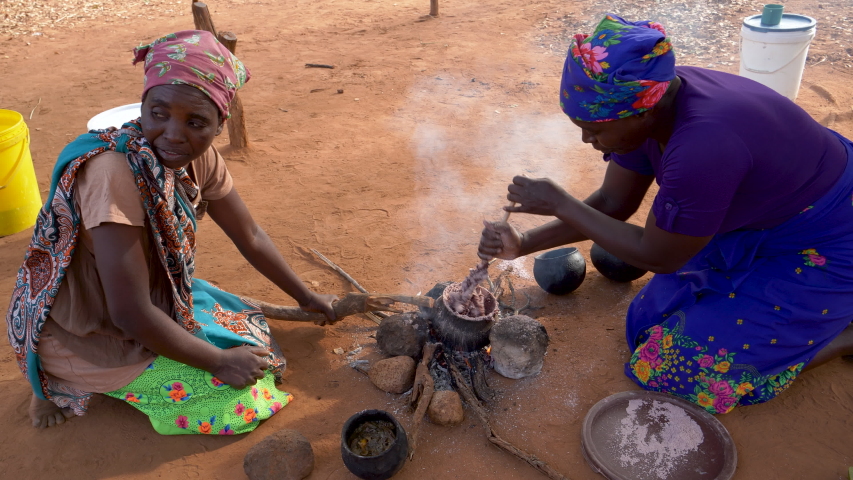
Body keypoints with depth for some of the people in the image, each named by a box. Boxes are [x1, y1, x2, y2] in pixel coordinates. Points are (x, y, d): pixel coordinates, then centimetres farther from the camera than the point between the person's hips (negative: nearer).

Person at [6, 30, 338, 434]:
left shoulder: (198, 158, -10)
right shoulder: (112, 172, -34)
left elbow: (250, 238, 3)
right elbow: (131, 314, -31)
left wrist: (307, 298, 10)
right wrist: (218, 361, -20)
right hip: (84, 341, -7)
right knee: (237, 398, -10)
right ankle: (66, 384, 4)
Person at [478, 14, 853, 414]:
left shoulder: (702, 148, -39)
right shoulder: (651, 100, -13)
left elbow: (658, 256, -23)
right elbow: (612, 203, -1)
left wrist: (559, 204, -21)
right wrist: (522, 245, -8)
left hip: (820, 248, -8)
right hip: (751, 229, 8)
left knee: (678, 366, -7)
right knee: (647, 324, 9)